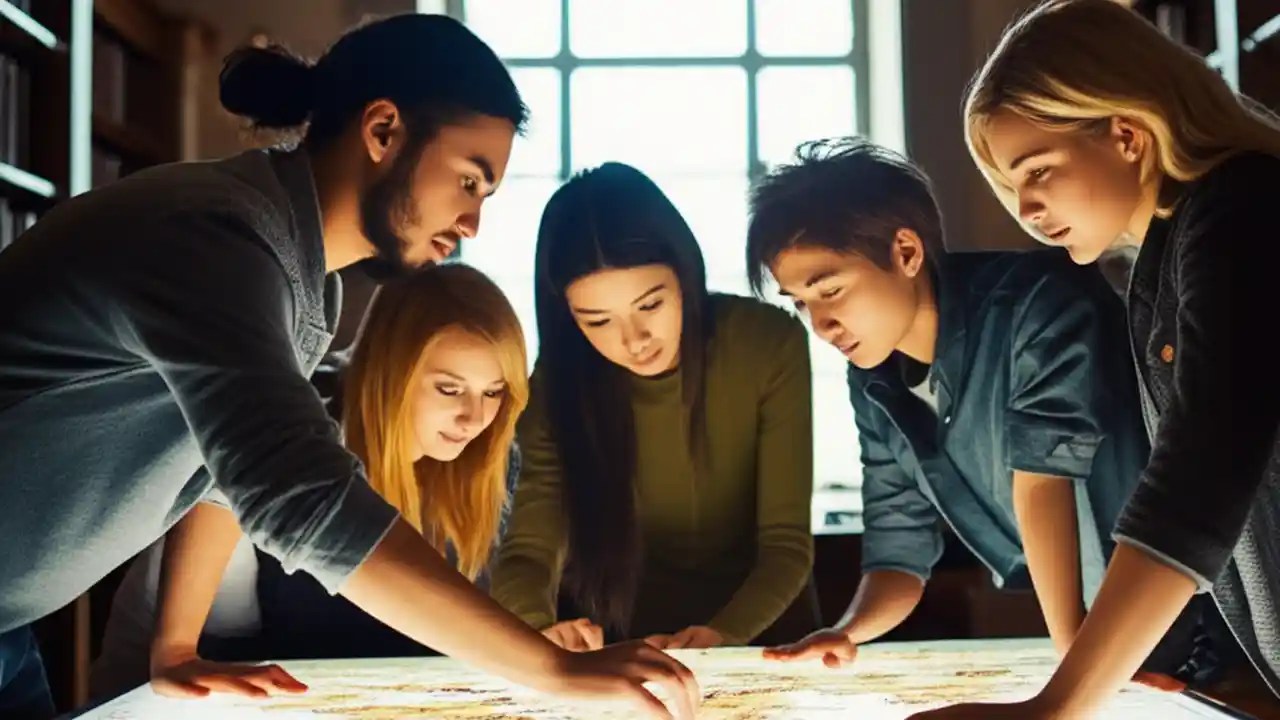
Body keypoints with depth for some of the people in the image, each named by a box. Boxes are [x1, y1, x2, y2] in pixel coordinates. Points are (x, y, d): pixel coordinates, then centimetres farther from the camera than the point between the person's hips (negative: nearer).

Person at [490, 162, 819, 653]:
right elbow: (527, 551, -17)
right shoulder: (558, 384, -13)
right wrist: (540, 627, -38)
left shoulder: (768, 345, -17)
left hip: (758, 634, 0)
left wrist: (724, 634, -33)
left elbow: (786, 544, -16)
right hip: (620, 646, 1)